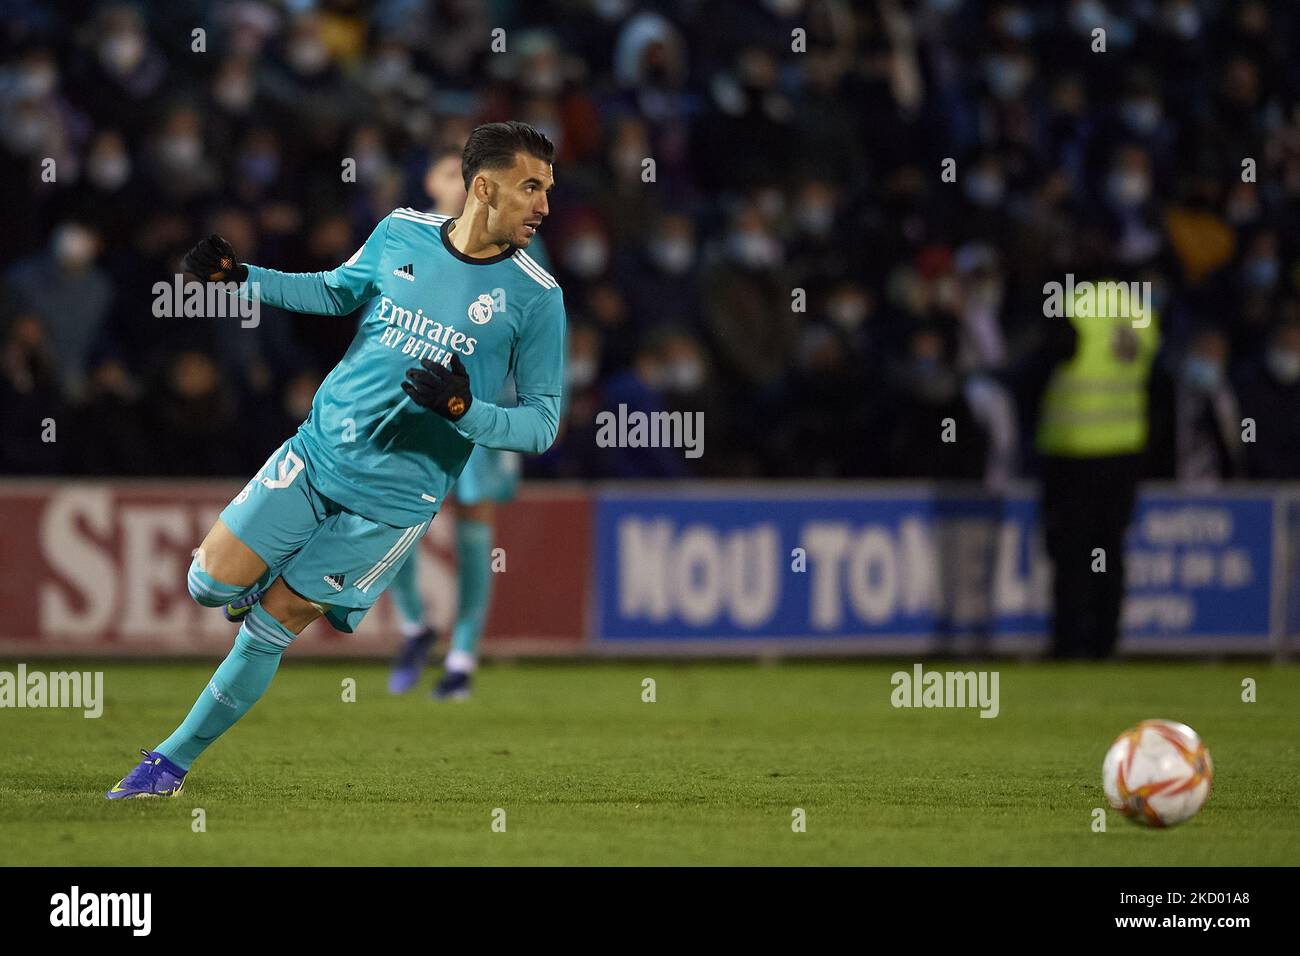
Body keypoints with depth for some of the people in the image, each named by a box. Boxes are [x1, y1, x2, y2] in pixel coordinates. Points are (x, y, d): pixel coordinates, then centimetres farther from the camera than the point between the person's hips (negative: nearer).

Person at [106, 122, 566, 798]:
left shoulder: (535, 297, -9)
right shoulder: (401, 235, -1)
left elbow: (542, 423, -5)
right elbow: (338, 291, 20)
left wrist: (464, 411, -24)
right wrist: (242, 279, 7)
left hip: (396, 499, -3)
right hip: (318, 454, 3)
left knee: (269, 625, 0)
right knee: (212, 581, -4)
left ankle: (173, 762, 15)